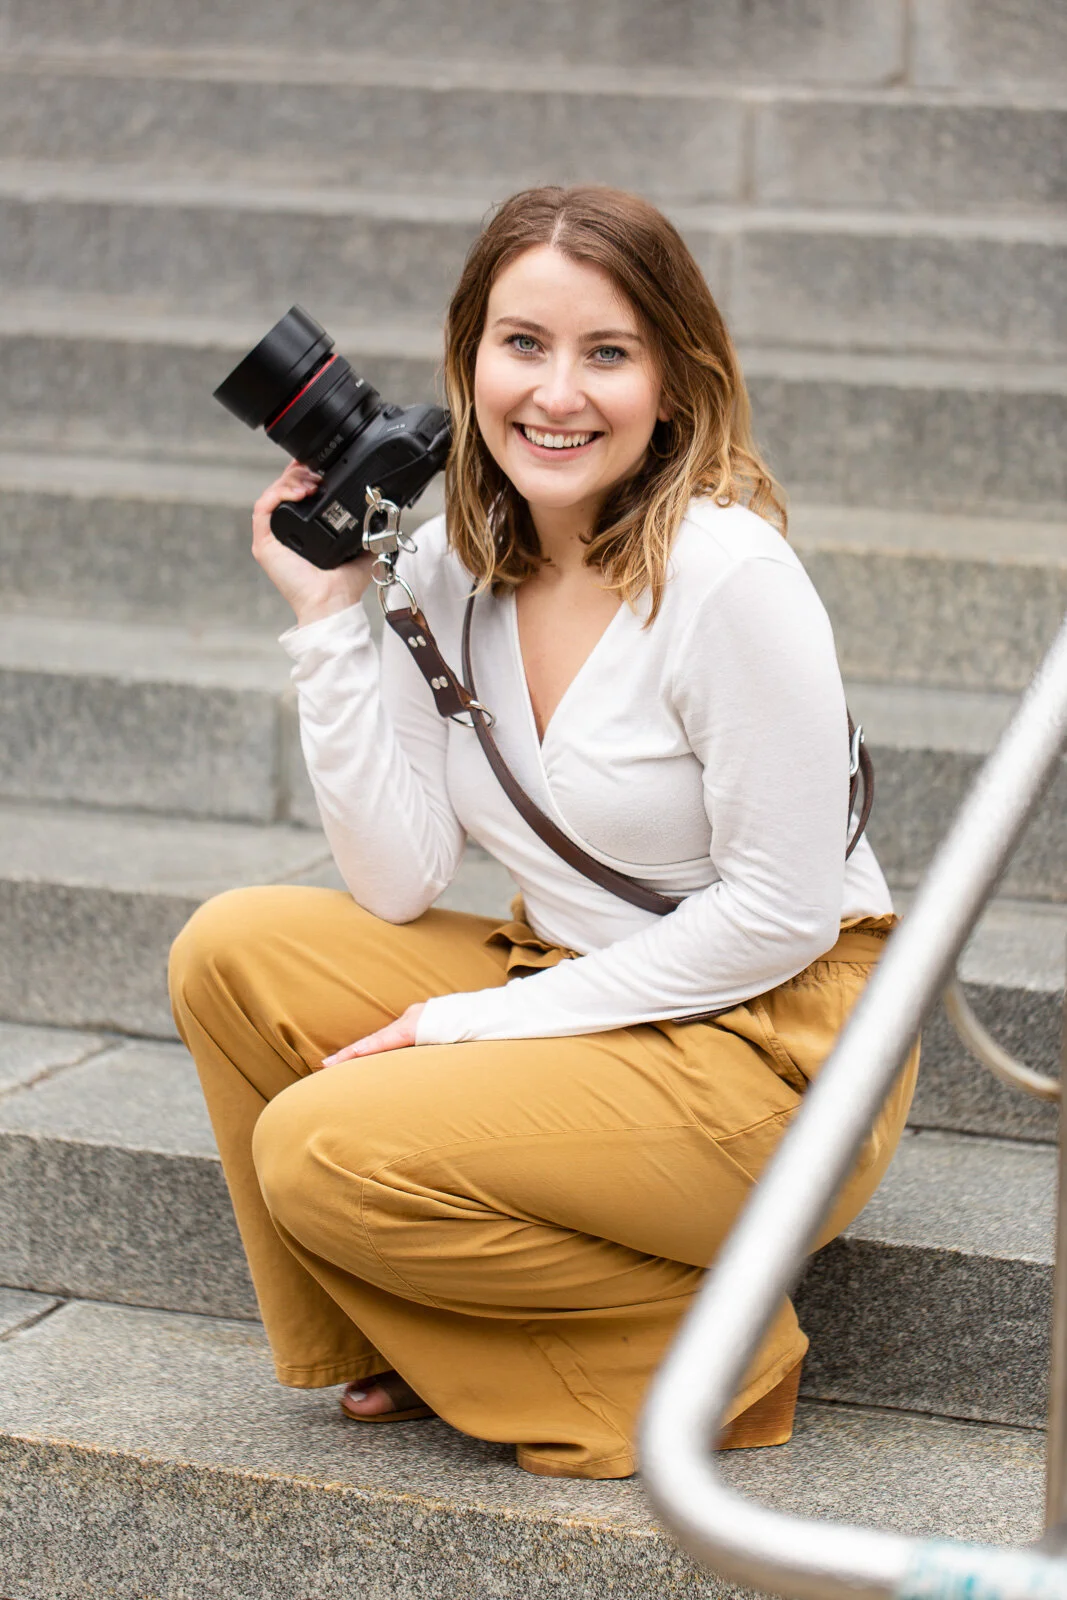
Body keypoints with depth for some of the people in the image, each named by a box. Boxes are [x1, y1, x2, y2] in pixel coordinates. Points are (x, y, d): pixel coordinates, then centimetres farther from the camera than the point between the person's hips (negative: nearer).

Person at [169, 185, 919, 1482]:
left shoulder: (728, 574, -21)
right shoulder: (450, 568, -1)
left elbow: (780, 912, -19)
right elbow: (401, 885, -5)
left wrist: (490, 1022, -16)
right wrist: (331, 617, -10)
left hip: (768, 1047, -7)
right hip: (565, 991, 7)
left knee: (322, 1149, -20)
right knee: (232, 951, -7)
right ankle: (398, 1347, 7)